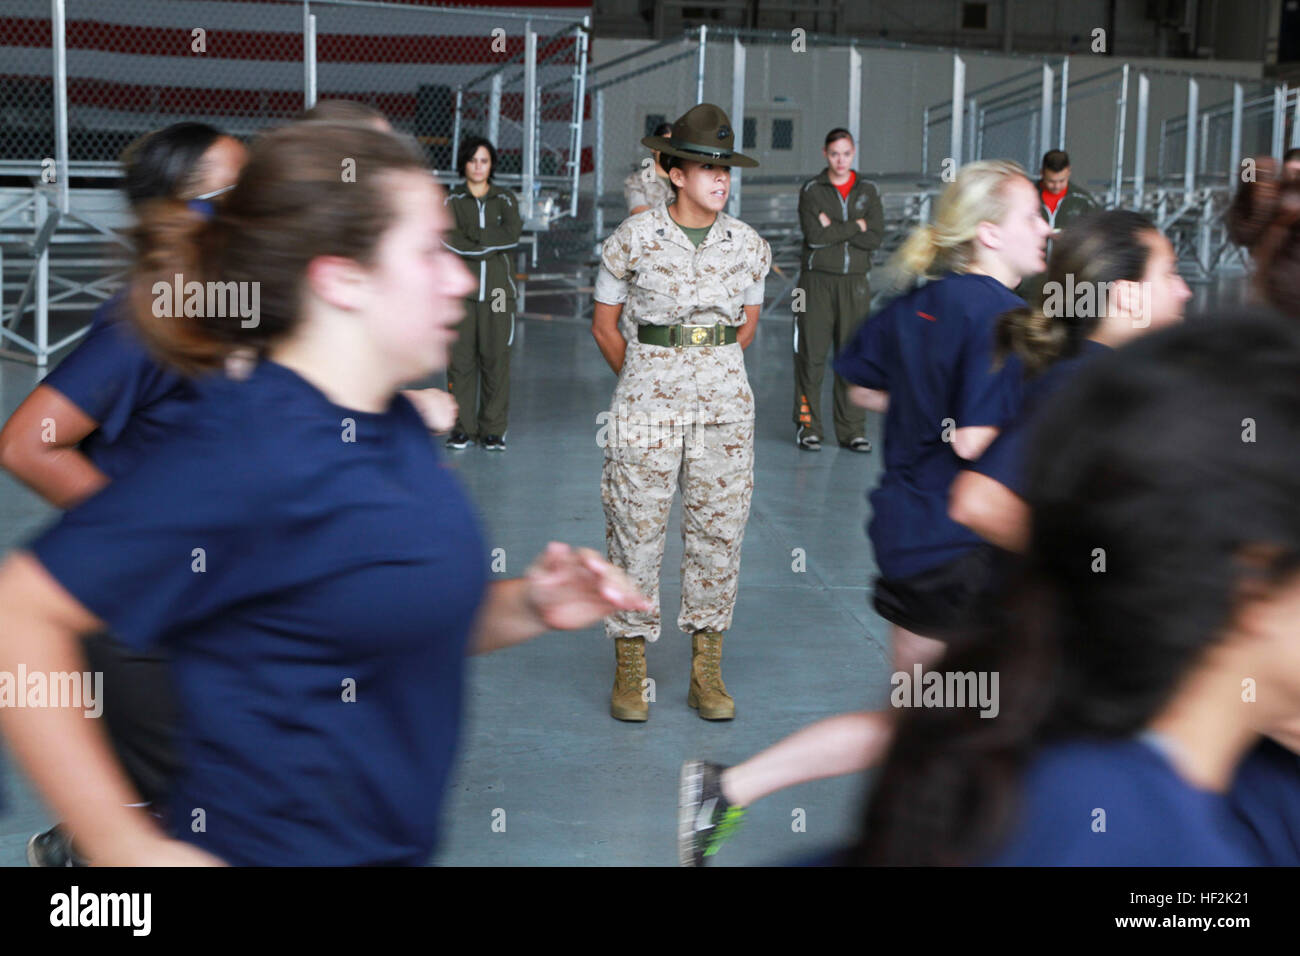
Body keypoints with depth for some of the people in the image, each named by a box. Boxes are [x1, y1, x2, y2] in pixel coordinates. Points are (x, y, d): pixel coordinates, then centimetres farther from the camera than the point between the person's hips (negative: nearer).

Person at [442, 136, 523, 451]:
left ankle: (493, 429, 5)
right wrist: (490, 243, -10)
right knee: (461, 358, -3)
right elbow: (449, 240, -9)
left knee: (496, 359, -3)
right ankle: (462, 428, 6)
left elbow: (512, 234, -6)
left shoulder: (505, 199, 12)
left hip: (497, 289, 1)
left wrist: (472, 237, -9)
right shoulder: (452, 200, 8)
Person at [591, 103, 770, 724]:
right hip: (648, 396, -3)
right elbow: (604, 325, 6)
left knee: (719, 529, 5)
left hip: (724, 398, 3)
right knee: (637, 529, 0)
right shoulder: (633, 239, -4)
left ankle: (707, 672, 16)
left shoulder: (748, 246, 3)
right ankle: (630, 671, 13)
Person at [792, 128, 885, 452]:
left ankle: (852, 431, 7)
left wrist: (833, 228, -9)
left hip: (854, 283, 2)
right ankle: (807, 427, 6)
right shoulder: (810, 190, 3)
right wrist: (855, 226, -8)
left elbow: (876, 239, -3)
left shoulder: (868, 191, 10)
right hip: (817, 281, -2)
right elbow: (814, 235, -12)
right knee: (811, 355, -2)